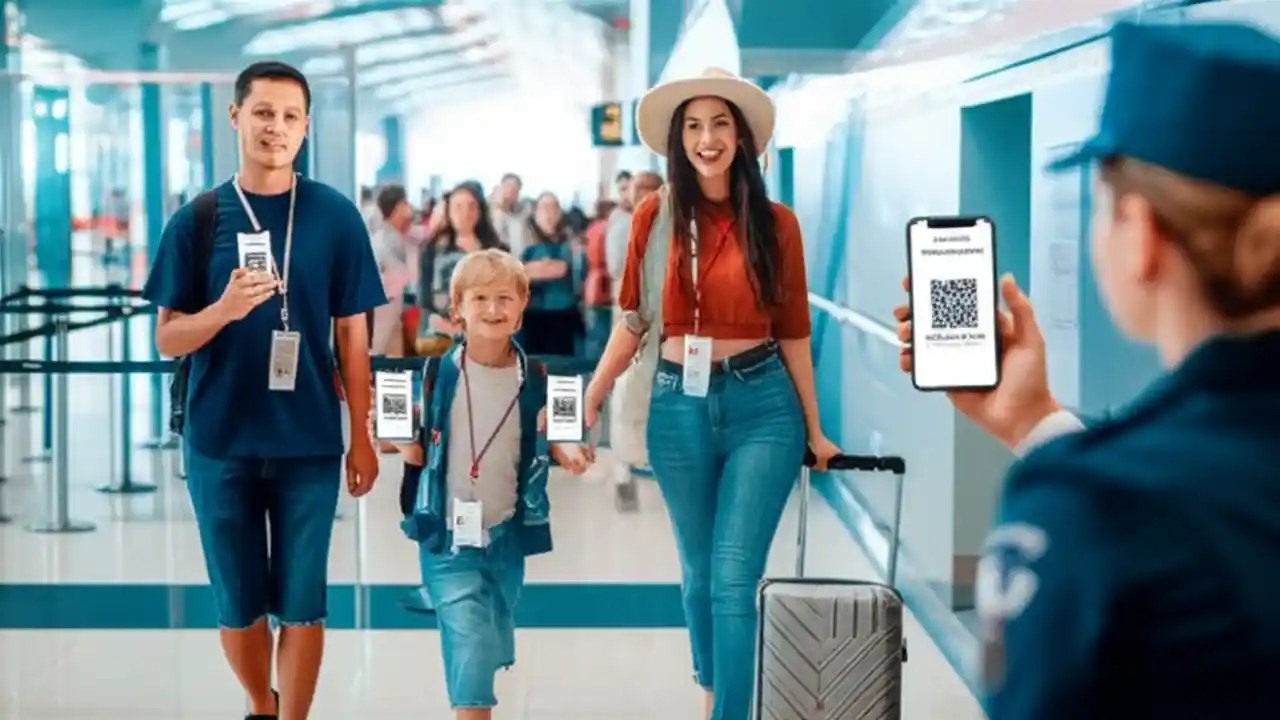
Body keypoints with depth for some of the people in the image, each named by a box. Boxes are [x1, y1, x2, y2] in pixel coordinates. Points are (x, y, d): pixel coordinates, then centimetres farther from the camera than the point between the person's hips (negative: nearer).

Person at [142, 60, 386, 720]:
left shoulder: (336, 216, -2)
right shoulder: (196, 219, -1)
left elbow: (352, 335, 2)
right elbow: (167, 340, -1)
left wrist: (362, 437, 2)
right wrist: (225, 309, -21)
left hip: (309, 443, -1)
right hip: (220, 442, 1)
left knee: (300, 603, 4)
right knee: (238, 605, 12)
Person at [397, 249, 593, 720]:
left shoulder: (534, 381, -3)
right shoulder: (436, 376, -9)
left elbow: (543, 446, 7)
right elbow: (416, 455, -1)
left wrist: (568, 455, -12)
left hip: (507, 536, 3)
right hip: (448, 537, -3)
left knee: (492, 643, 18)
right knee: (468, 639, -13)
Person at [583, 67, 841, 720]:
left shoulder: (775, 223, -1)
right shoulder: (655, 216, 1)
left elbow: (792, 331, 4)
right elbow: (632, 319, 6)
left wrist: (813, 429, 8)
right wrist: (590, 400, 3)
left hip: (762, 404, -2)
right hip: (678, 405, 2)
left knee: (735, 577, -5)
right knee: (700, 574, 14)